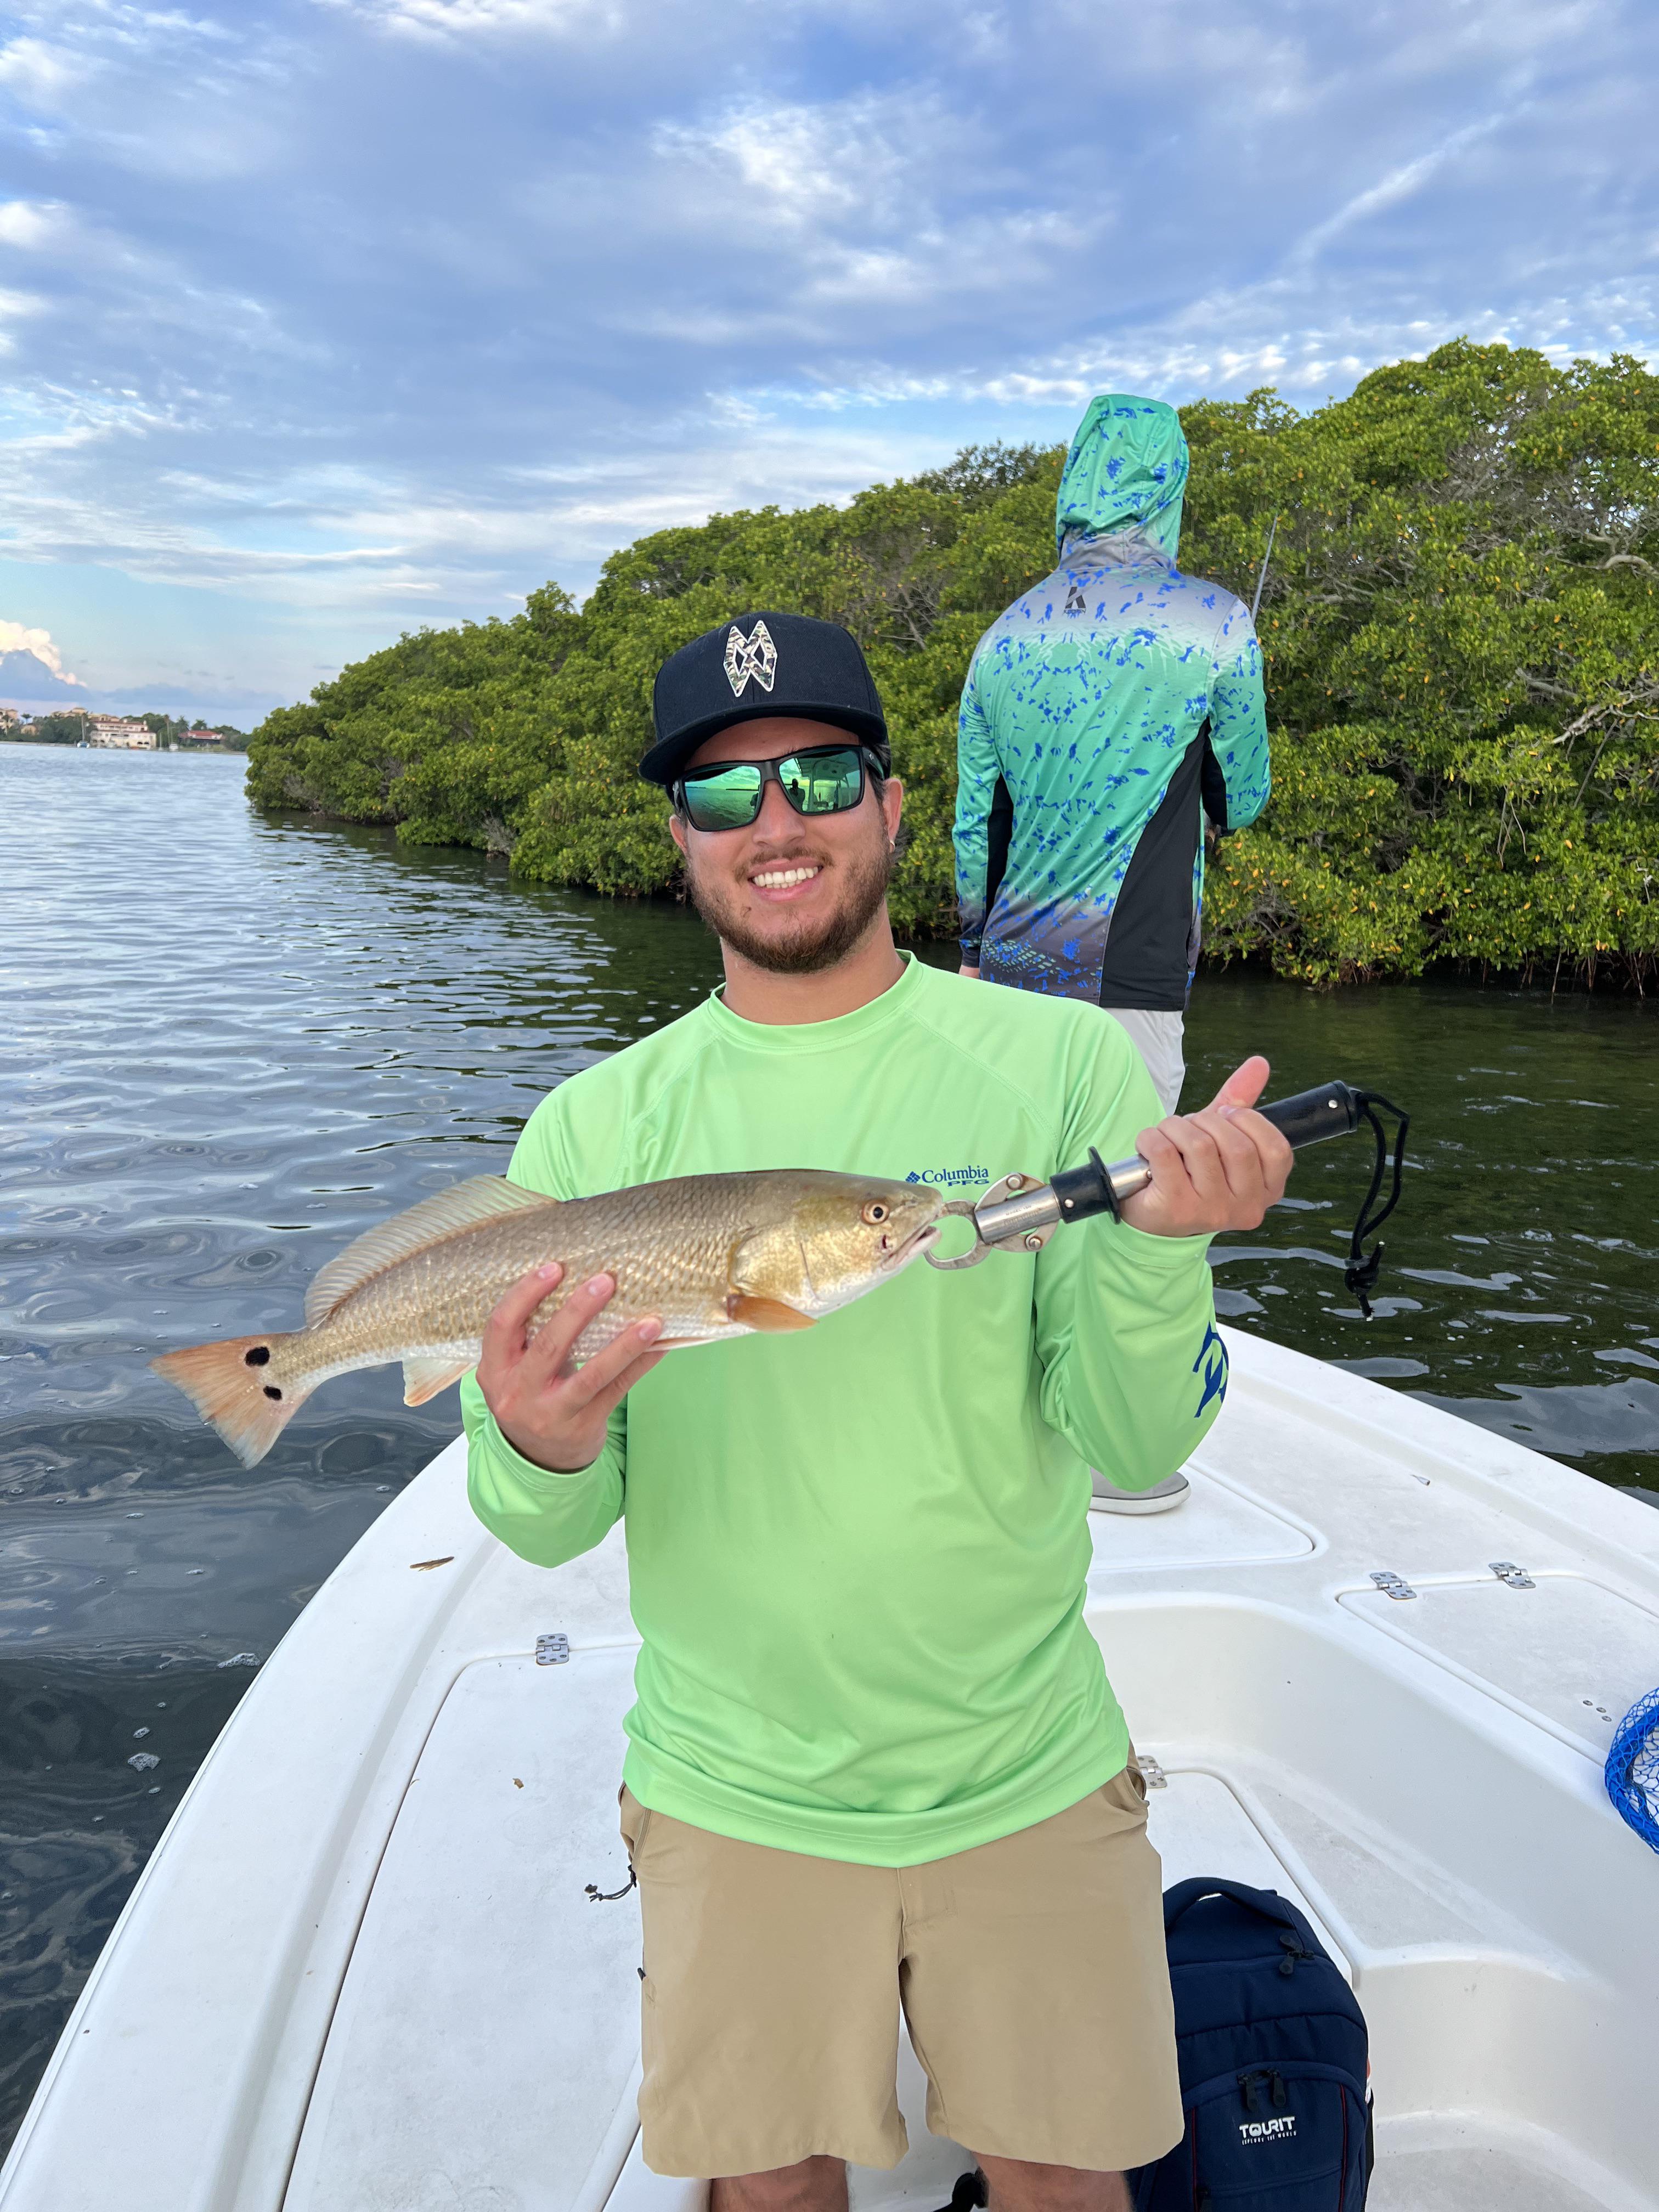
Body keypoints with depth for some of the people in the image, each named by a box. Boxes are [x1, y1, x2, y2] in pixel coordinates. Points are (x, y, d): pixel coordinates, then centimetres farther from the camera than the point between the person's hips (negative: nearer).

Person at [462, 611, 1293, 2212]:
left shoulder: (1061, 1063, -9)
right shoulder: (595, 1127, -6)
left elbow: (1135, 1447, -14)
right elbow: (549, 1531, -4)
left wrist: (1157, 1245, -32)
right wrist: (542, 1458, -27)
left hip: (1027, 1777, 0)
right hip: (735, 1793, 1)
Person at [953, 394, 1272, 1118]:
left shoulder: (1005, 635, 8)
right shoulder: (1213, 622, -4)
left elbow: (974, 823, 13)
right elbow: (1240, 804, 7)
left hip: (1011, 975, 5)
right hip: (1128, 985, -5)